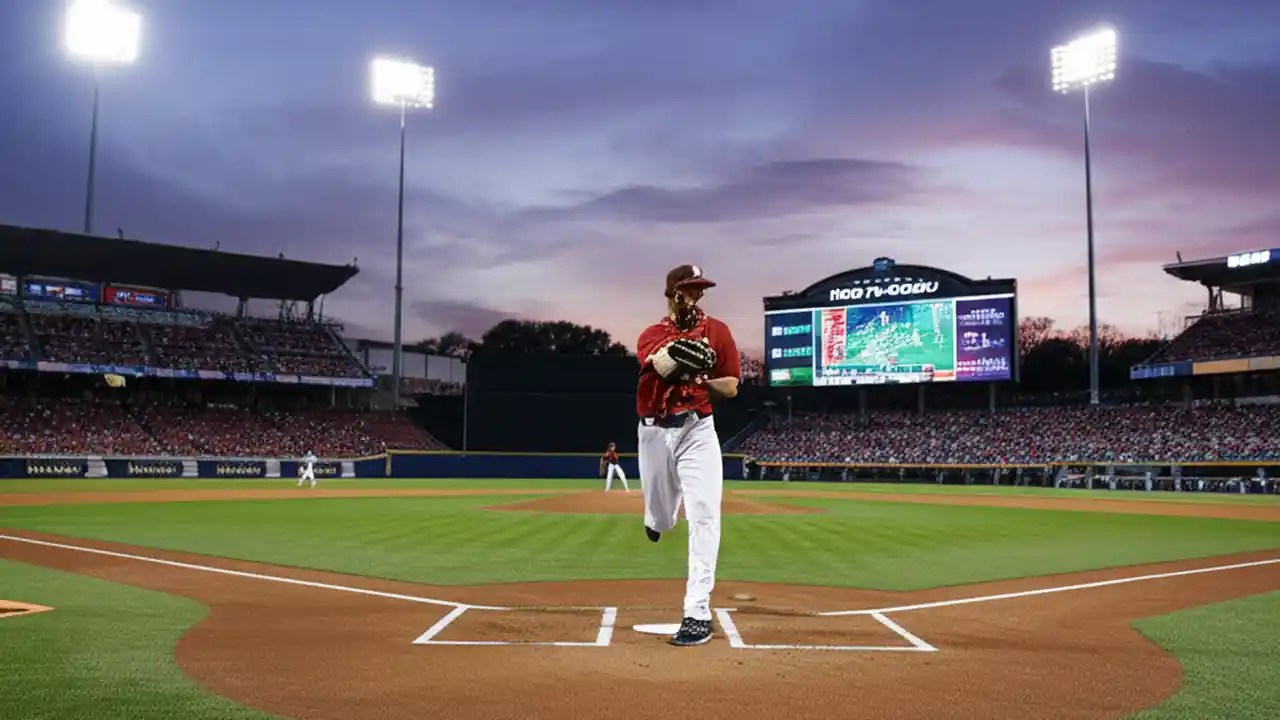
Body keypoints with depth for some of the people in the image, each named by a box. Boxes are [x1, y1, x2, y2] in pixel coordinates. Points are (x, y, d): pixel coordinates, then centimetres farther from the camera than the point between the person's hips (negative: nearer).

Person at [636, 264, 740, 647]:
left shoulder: (717, 331, 2)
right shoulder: (652, 334, 1)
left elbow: (731, 387, 2)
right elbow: (660, 365, -24)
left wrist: (694, 378, -13)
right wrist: (684, 329, -40)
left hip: (697, 430, -2)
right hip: (653, 432, 2)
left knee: (704, 516, -14)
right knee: (661, 520, 17)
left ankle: (698, 612, -11)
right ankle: (656, 518, 59)